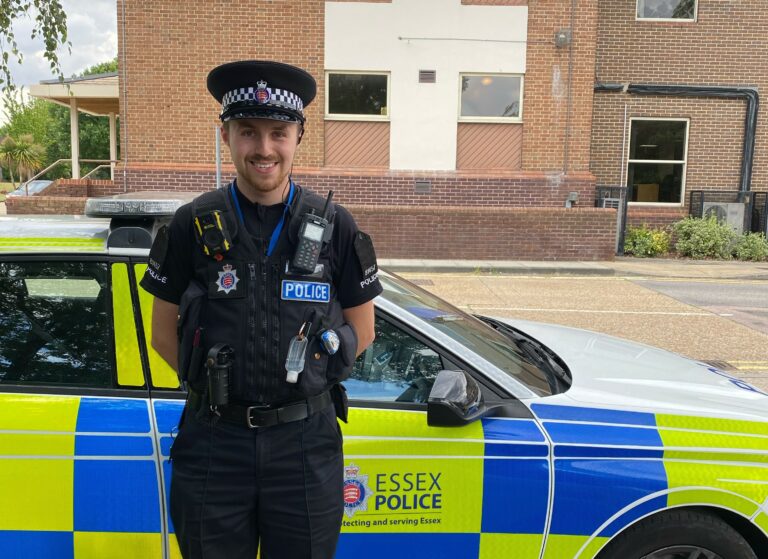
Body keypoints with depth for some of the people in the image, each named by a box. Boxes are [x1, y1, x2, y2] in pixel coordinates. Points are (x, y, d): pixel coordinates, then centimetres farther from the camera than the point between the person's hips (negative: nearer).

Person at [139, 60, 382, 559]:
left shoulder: (334, 226, -3)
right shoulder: (194, 227, -3)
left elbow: (361, 331, 4)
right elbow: (164, 333, 5)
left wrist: (303, 377, 0)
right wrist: (216, 383, -1)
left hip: (306, 441, 0)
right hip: (212, 441, 1)